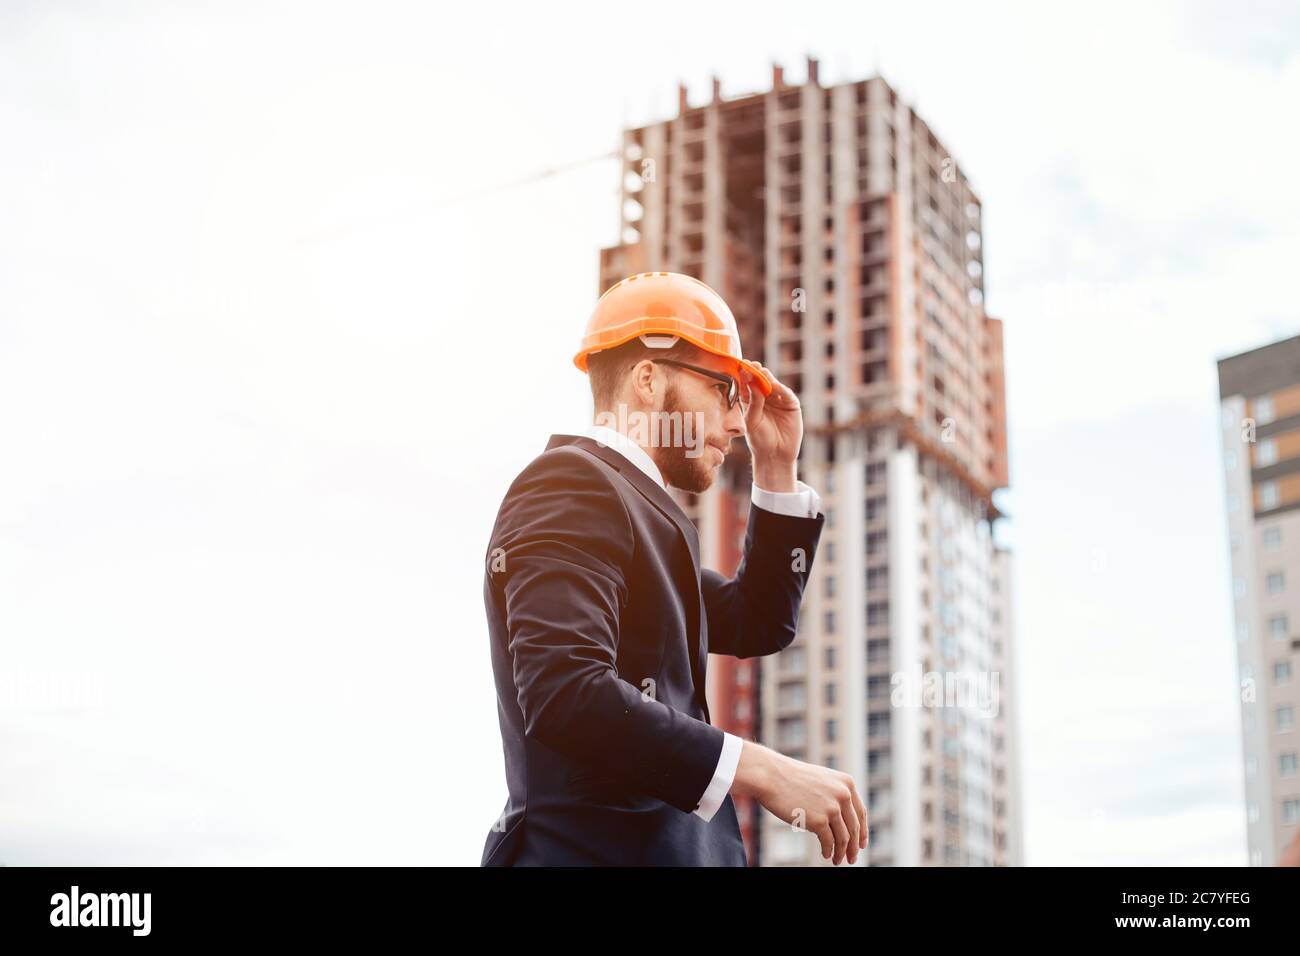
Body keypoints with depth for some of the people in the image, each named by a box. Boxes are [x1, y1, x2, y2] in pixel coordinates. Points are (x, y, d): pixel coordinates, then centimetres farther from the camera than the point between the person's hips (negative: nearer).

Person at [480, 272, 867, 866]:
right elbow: (564, 693, -23)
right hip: (596, 847, -9)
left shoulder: (634, 501, 21)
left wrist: (777, 470, 17)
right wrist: (763, 771, -24)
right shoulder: (571, 485, -9)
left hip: (669, 848, 9)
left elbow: (755, 626, 25)